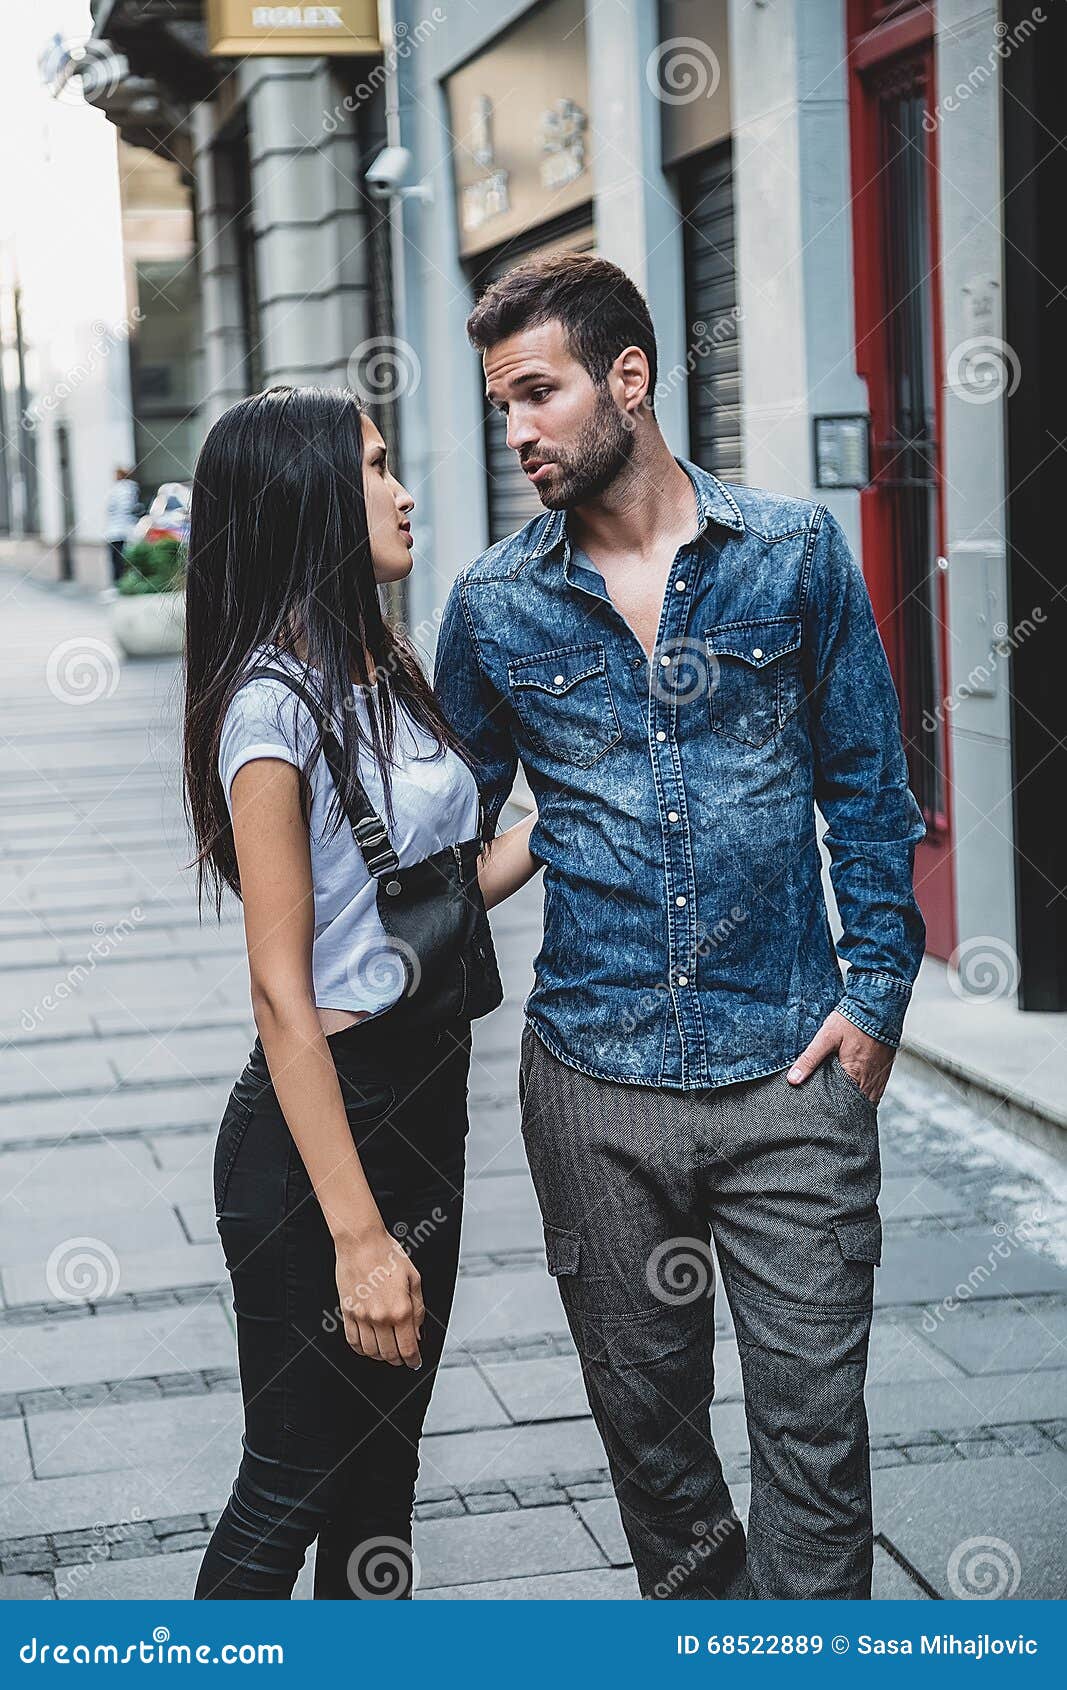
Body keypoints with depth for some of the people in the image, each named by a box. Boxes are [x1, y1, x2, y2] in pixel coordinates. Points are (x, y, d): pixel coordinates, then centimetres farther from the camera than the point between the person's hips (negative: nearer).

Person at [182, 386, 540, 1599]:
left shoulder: (386, 672, 9)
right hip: (321, 1121, -9)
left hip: (423, 1102, 9)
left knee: (384, 1462, 19)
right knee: (294, 1485, 4)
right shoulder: (275, 705, -18)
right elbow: (280, 994, -21)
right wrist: (356, 1233, -23)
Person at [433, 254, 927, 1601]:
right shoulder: (492, 606, 4)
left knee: (813, 1422, 0)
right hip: (596, 1084, 2)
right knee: (646, 1421, 12)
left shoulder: (796, 553, 1)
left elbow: (866, 786, 6)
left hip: (790, 1072, -1)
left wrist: (877, 992, -2)